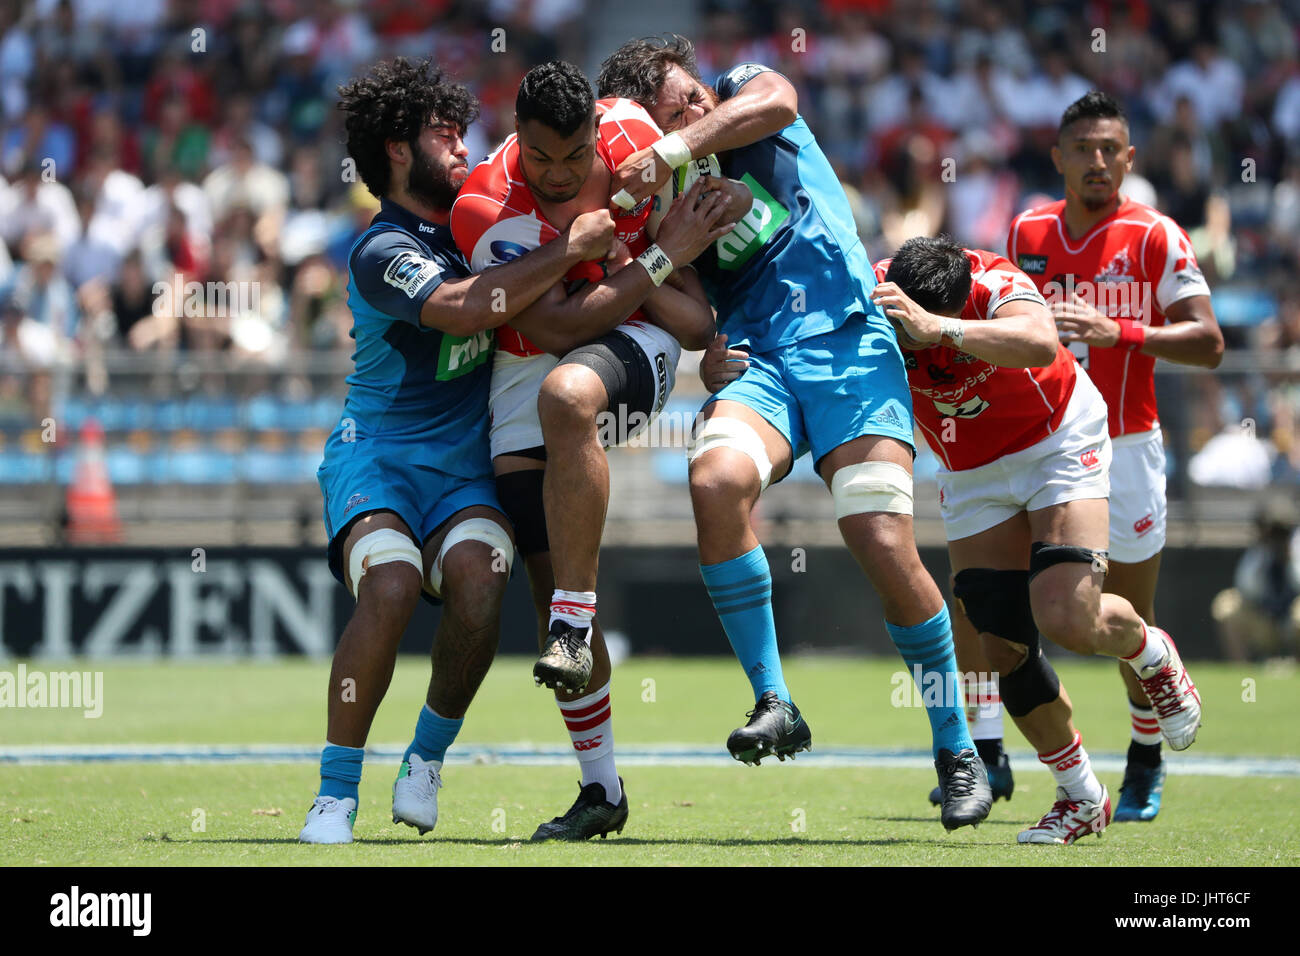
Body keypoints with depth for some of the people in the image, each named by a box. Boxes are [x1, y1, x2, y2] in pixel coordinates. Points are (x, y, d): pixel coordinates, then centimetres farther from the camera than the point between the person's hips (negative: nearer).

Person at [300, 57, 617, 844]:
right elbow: (462, 308, -30)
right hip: (378, 455, -5)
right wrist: (570, 251, -27)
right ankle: (336, 794, -20)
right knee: (391, 585, -31)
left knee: (479, 578, -26)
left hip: (465, 467, 5)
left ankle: (429, 756, -4)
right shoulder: (381, 253, -13)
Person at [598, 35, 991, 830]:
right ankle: (774, 703, -22)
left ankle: (958, 751, 3)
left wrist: (674, 151, -27)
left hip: (846, 343, -2)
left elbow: (774, 101, -19)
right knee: (716, 479, -31)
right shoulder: (664, 205, 9)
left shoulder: (745, 92, 6)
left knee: (886, 546, -13)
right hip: (756, 356, 2)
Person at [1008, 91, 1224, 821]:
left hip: (1123, 450, -3)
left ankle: (1146, 763, 23)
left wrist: (1119, 332, -26)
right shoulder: (1027, 233, 7)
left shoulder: (1155, 237, -7)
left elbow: (1208, 343, -14)